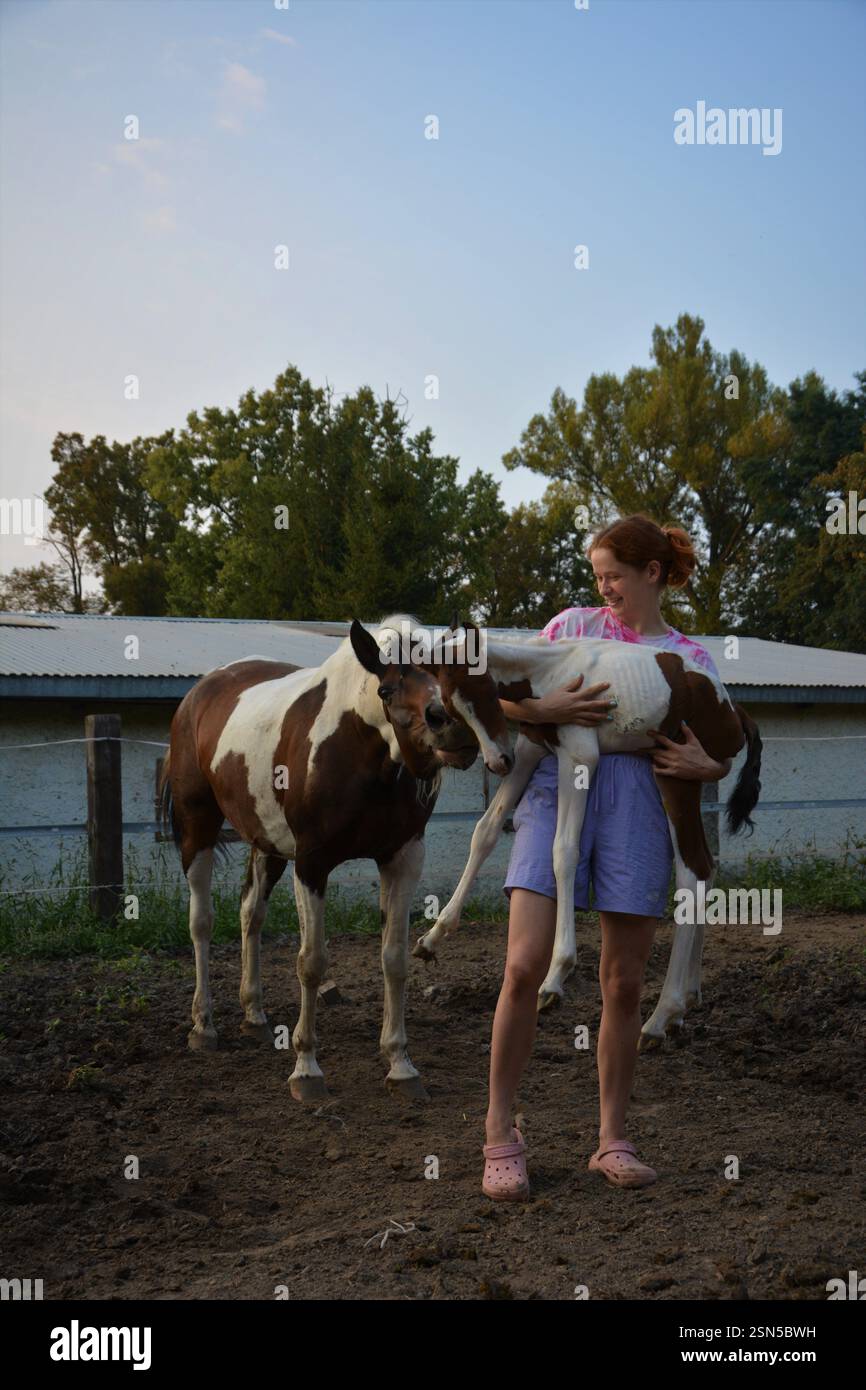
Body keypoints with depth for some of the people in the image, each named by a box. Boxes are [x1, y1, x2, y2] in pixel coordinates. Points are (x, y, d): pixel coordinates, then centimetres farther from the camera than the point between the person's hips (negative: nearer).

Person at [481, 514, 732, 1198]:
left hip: (636, 804, 1)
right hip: (557, 788, -1)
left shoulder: (692, 658, 16)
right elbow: (506, 697, 10)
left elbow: (725, 755, 15)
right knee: (525, 967, -12)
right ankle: (500, 1132, 0)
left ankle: (612, 1140, 16)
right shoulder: (573, 625, 15)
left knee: (624, 982, 3)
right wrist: (543, 708, -11)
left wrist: (706, 765, -9)